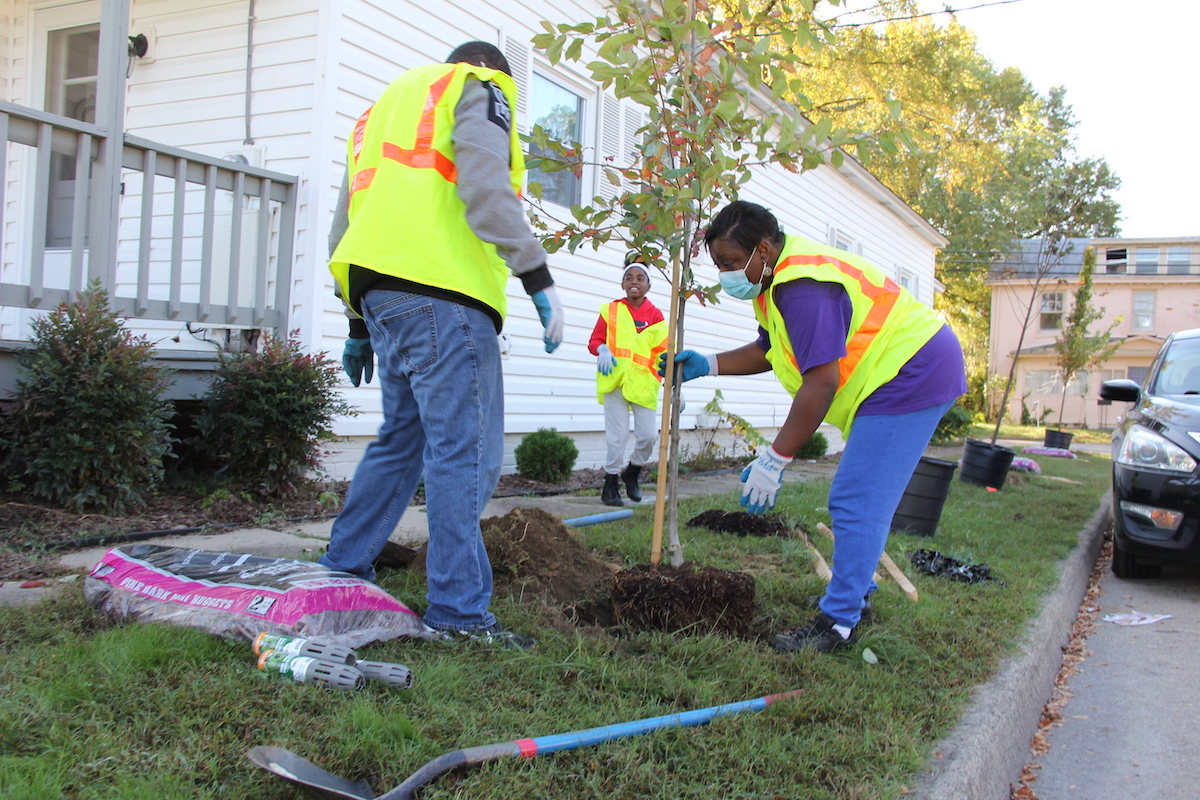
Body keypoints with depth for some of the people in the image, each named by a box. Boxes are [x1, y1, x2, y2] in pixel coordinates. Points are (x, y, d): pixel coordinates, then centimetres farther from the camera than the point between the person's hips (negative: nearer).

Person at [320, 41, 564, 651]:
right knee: (464, 452, -8)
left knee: (402, 439, 18)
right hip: (442, 293, -8)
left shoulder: (384, 107, 33)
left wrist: (359, 325, 29)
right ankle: (459, 611, -7)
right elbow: (486, 190, -11)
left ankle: (341, 572, 25)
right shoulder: (477, 91, 10)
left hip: (379, 292, 8)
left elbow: (345, 230, 28)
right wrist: (538, 279, -13)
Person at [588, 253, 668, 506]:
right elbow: (594, 340, 8)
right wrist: (602, 350, -15)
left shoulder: (655, 315, 8)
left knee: (648, 435, -1)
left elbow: (663, 352, 6)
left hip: (643, 383, 2)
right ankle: (610, 484, 11)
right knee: (617, 435, -3)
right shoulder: (611, 310, 6)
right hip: (615, 379, -1)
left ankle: (632, 473, 26)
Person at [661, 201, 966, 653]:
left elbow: (820, 383, -29)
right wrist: (708, 365, 8)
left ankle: (838, 623, -6)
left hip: (912, 375, -11)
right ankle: (856, 593, 33)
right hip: (905, 375, 11)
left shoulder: (803, 288, -26)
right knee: (866, 499, 19)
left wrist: (774, 460, -26)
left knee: (856, 504, -12)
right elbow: (768, 351, 20)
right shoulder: (778, 280, 9)